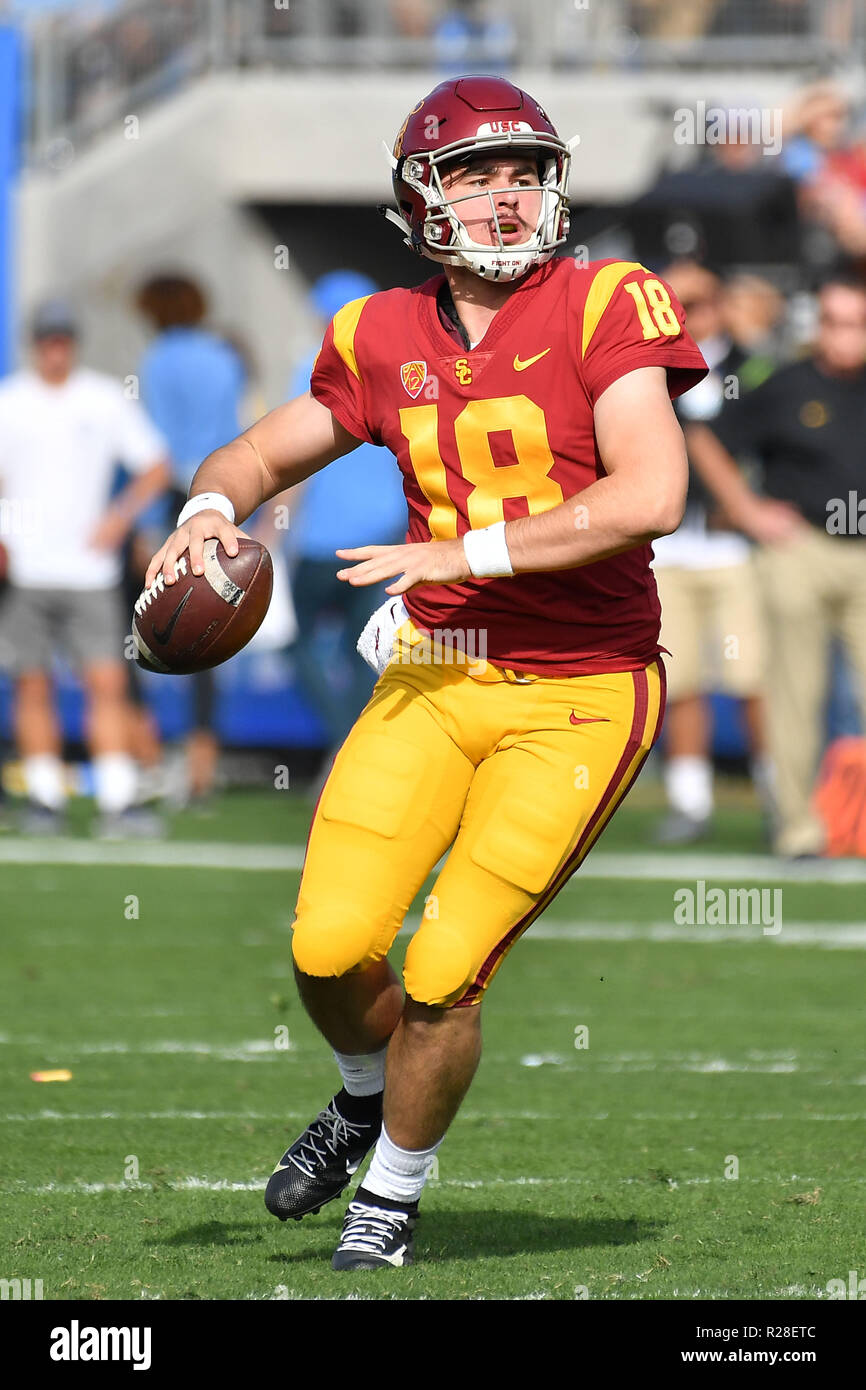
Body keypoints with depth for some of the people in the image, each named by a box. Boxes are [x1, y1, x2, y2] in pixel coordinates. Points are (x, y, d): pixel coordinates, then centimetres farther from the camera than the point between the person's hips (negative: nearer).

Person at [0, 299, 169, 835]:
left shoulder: (107, 399, 4)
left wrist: (121, 516, -6)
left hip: (90, 570, -1)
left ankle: (117, 802, -10)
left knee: (108, 682, -9)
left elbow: (156, 467, 9)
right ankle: (45, 799, 9)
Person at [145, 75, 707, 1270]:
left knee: (443, 973, -8)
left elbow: (652, 496, -21)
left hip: (577, 694, -4)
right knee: (331, 945, -7)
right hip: (438, 676, 4)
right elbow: (266, 451, 19)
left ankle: (394, 1191, 18)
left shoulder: (606, 308, -10)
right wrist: (211, 510, -6)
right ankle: (367, 1093, 29)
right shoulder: (387, 340, 5)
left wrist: (469, 552, -21)